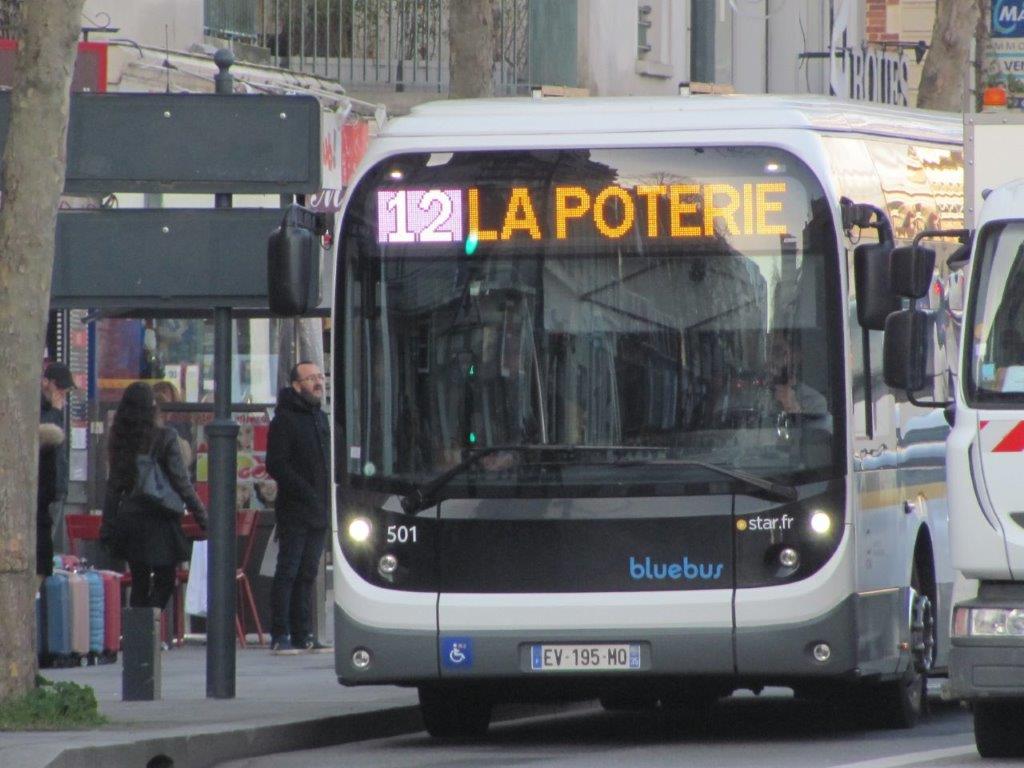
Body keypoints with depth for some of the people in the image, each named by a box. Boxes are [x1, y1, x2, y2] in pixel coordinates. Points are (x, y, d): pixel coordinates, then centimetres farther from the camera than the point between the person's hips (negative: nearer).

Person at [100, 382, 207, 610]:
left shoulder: (120, 439, 2)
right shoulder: (166, 438, -11)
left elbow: (113, 487, 7)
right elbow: (182, 484, -11)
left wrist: (108, 527, 11)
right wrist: (202, 516, -3)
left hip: (129, 520, 5)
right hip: (159, 522, -5)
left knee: (139, 584, 14)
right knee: (164, 583, 4)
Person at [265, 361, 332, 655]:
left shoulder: (320, 418, 17)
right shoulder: (285, 419, -8)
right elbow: (276, 465, -14)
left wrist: (328, 498, 8)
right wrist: (306, 492, -19)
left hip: (318, 511, 8)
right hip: (294, 511, -8)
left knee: (307, 574, 10)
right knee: (288, 572, -7)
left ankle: (301, 635, 14)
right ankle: (280, 636, -7)